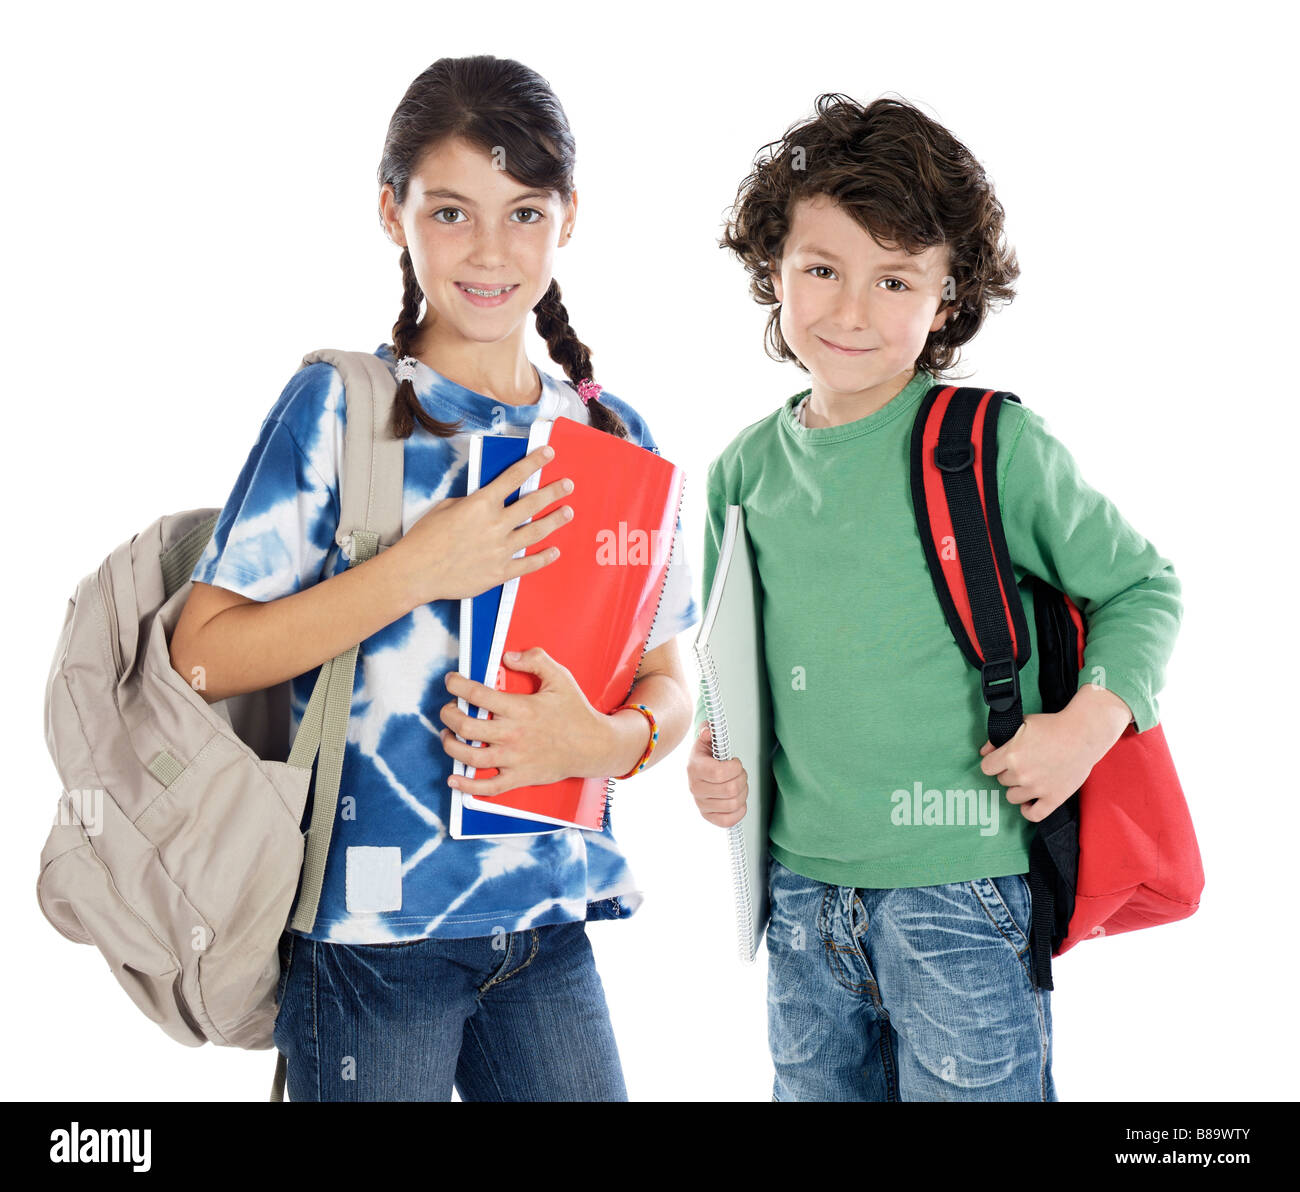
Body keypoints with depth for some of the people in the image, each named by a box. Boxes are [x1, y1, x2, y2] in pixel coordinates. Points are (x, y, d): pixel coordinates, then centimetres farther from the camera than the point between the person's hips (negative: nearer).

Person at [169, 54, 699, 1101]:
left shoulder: (614, 436, 6)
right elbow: (203, 656, -11)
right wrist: (415, 571, -20)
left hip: (549, 923, 4)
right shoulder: (338, 409, -7)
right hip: (370, 931, -4)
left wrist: (612, 738, -14)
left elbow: (670, 682, 8)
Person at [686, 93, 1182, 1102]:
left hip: (960, 892, -4)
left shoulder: (995, 444, -9)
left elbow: (1145, 586, -2)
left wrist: (1089, 721, -16)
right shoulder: (748, 469, 4)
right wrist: (711, 747, 0)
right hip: (799, 891, 5)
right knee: (813, 1087, 18)